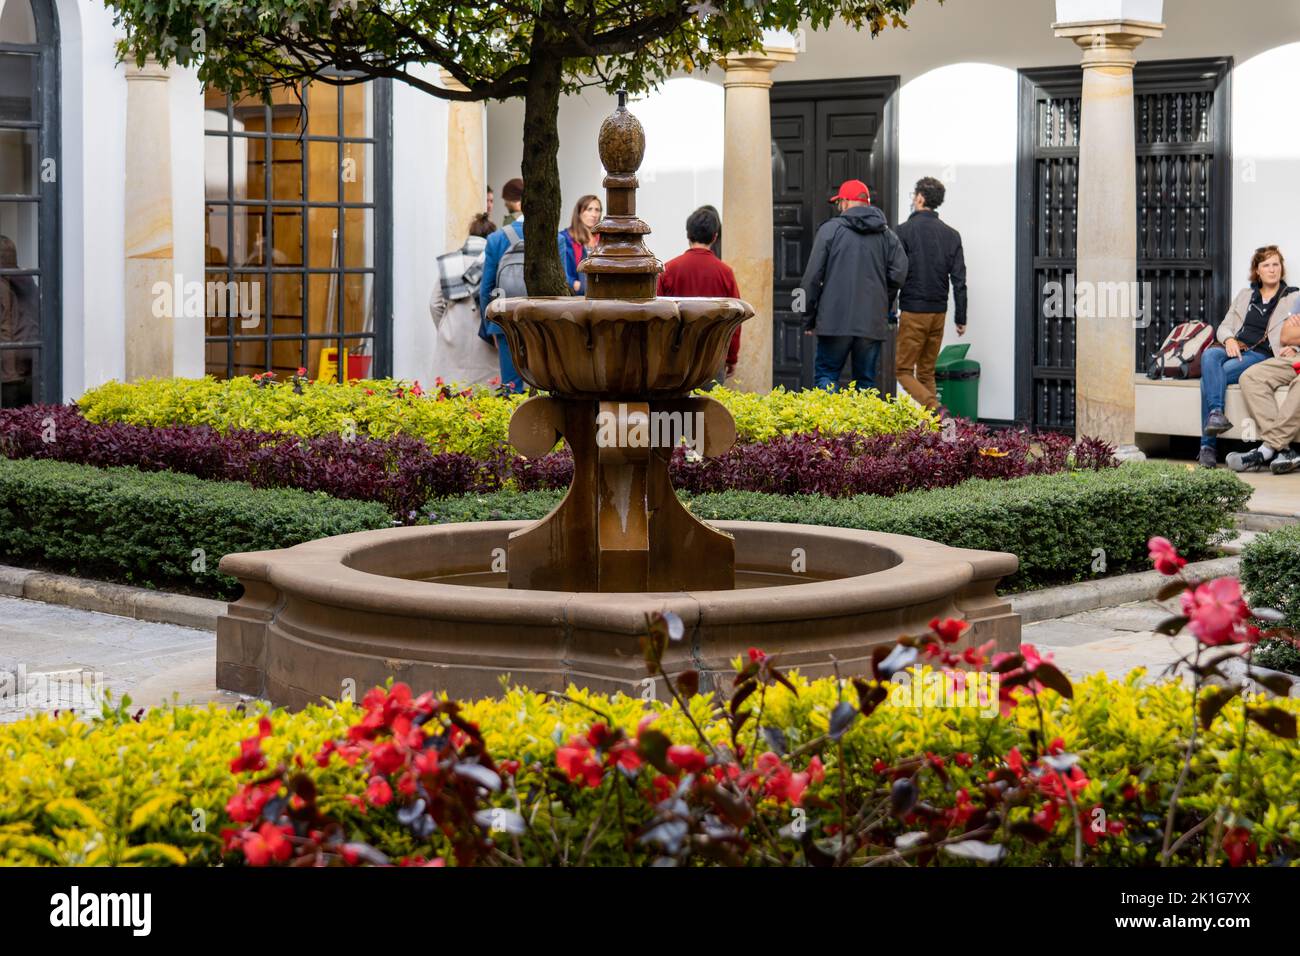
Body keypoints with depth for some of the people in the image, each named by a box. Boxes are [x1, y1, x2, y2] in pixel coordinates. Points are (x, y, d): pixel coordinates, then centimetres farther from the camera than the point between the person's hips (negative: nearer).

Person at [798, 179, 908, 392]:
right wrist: (882, 306, 15)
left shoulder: (830, 229, -1)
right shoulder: (887, 234, 8)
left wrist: (809, 318, 4)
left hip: (835, 320, -3)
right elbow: (899, 273, 1)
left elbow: (813, 276, -4)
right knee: (866, 380, 10)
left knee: (826, 375, 4)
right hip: (872, 324, 3)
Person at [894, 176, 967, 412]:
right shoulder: (951, 235, 7)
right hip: (939, 313, 5)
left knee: (904, 370, 0)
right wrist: (961, 318, 10)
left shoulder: (905, 231, -8)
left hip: (913, 312, -5)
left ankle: (934, 408, -21)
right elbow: (959, 280, 6)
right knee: (927, 372, 13)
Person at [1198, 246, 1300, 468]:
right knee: (1209, 355, -35)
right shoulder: (1245, 295, 25)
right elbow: (1224, 326, 21)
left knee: (1209, 379, -31)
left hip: (1263, 356, -4)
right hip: (1235, 350, 4)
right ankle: (1216, 412, -50)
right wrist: (1229, 339, -3)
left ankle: (1209, 446, -36)